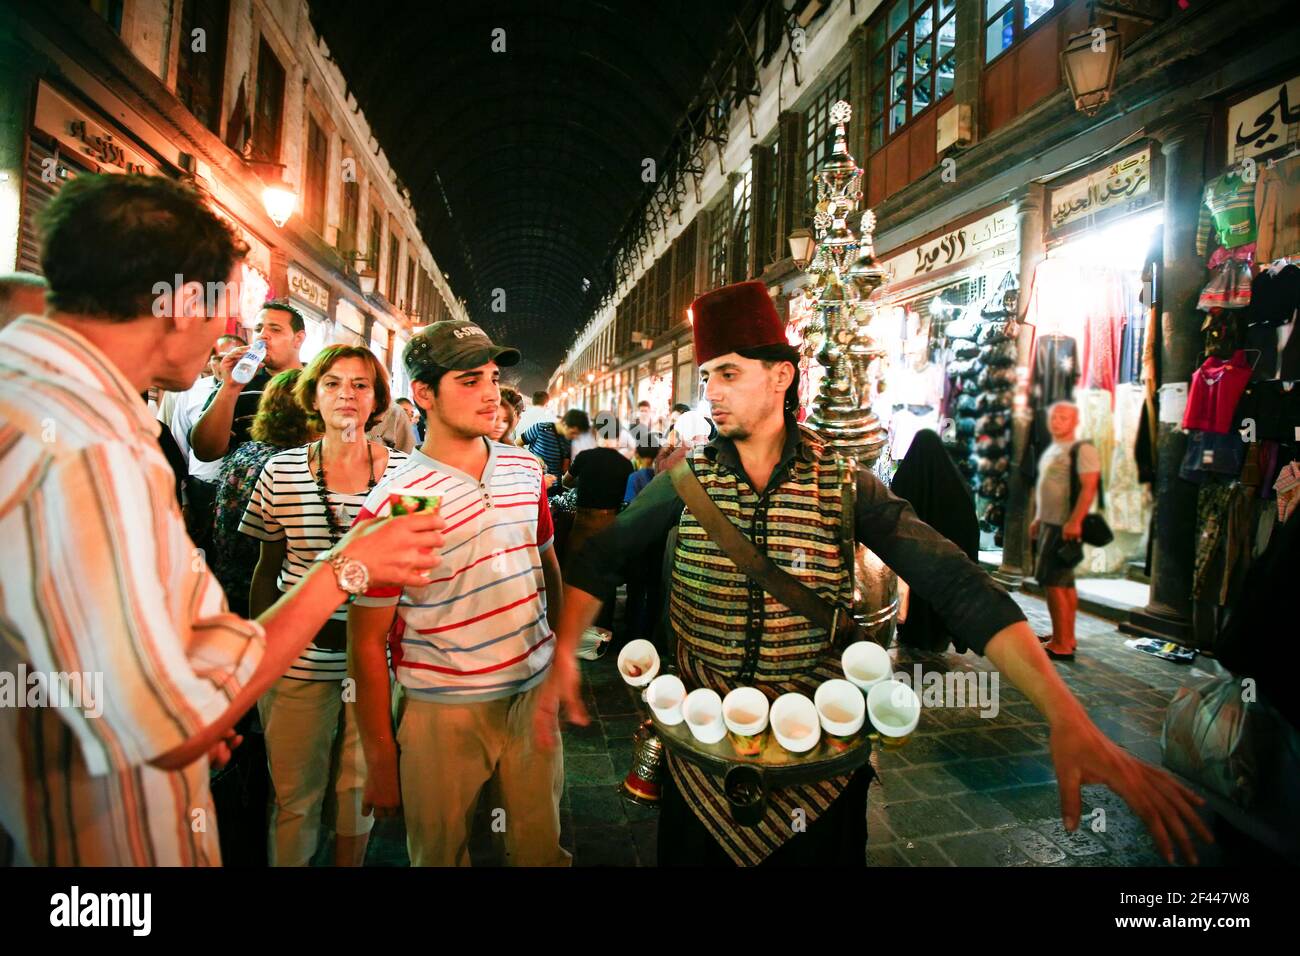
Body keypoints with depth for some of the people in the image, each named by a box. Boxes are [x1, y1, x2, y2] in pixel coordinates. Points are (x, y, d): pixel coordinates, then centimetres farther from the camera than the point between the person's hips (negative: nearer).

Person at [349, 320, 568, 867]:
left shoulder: (527, 470, 0)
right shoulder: (392, 505, -15)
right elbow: (367, 643, -9)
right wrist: (380, 760, -6)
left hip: (535, 694, 4)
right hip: (442, 713, -3)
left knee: (542, 848, 18)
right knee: (440, 854, 17)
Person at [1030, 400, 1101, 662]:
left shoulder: (1082, 449, -11)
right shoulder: (1052, 450, 17)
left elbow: (1089, 487, -20)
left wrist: (1074, 522, -26)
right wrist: (1038, 518, 22)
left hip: (1065, 526, -9)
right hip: (1049, 523, 9)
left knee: (1054, 582, -10)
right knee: (1063, 583, 15)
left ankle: (1061, 645, -5)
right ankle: (1065, 637, 24)